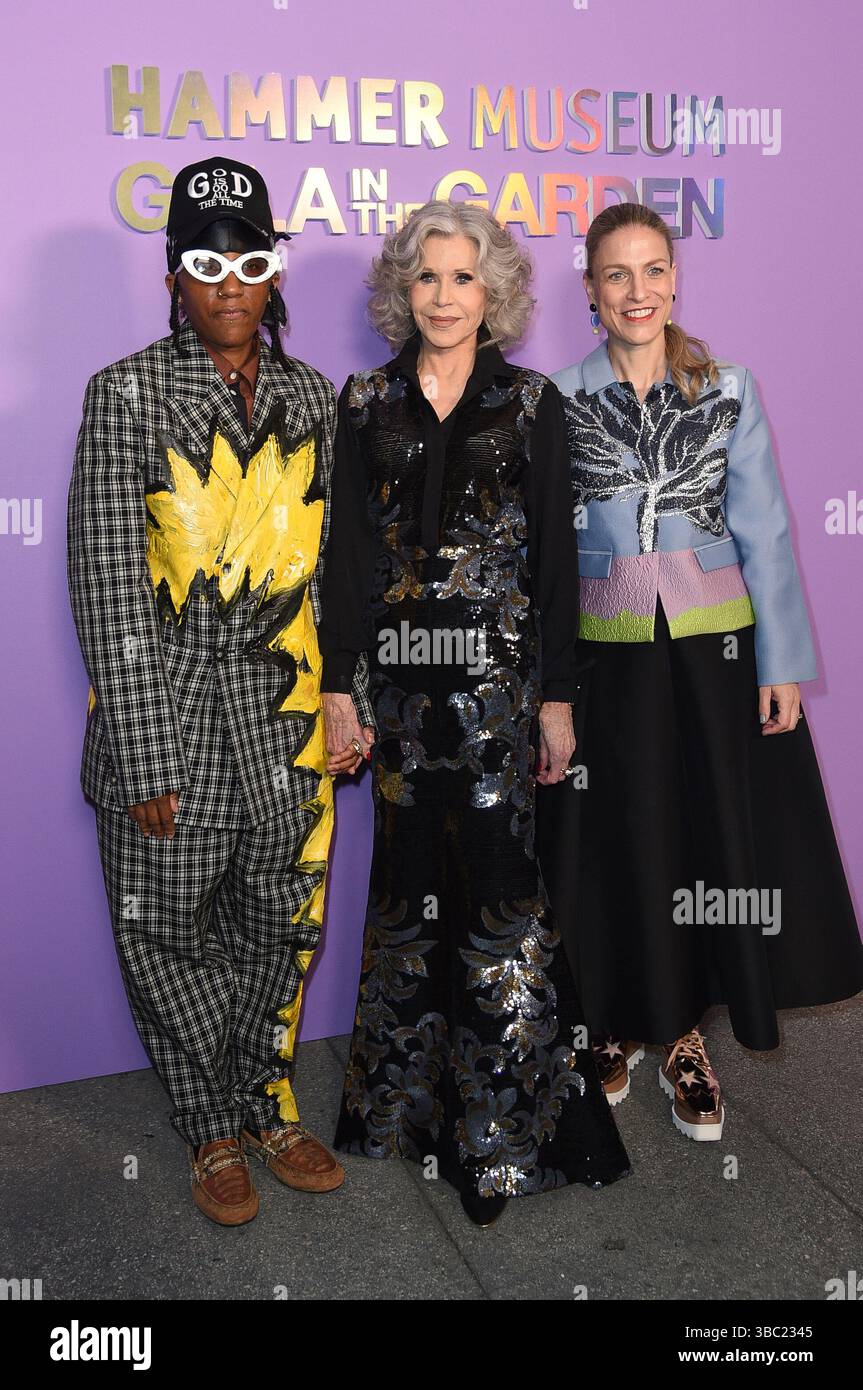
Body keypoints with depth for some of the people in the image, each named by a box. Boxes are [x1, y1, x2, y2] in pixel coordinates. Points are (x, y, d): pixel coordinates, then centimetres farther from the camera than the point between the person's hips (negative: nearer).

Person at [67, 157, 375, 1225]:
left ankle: (265, 1108, 35)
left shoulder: (311, 398, 9)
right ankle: (216, 1132, 30)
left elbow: (338, 565, 11)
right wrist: (144, 758, -15)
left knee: (278, 925, 13)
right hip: (167, 710, -3)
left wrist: (354, 701, 8)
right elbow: (109, 586, -10)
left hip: (284, 708, 3)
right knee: (169, 933, 8)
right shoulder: (128, 393, -4)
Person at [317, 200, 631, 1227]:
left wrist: (557, 697, -3)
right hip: (395, 672, 2)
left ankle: (509, 1121, 16)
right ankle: (409, 1098, 30)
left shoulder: (531, 402, 3)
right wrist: (337, 687, 0)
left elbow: (555, 555, 1)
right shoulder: (367, 401, 8)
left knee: (496, 880, -2)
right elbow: (346, 547, 5)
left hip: (499, 670, -2)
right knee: (408, 880, 10)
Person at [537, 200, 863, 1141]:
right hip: (606, 654, 0)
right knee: (616, 843, 8)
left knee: (713, 839, 6)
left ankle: (683, 1034, 26)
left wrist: (781, 662, -3)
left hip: (715, 647, 1)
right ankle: (619, 1024, 31)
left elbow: (763, 530, 2)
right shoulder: (561, 400, 2)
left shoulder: (729, 389, 4)